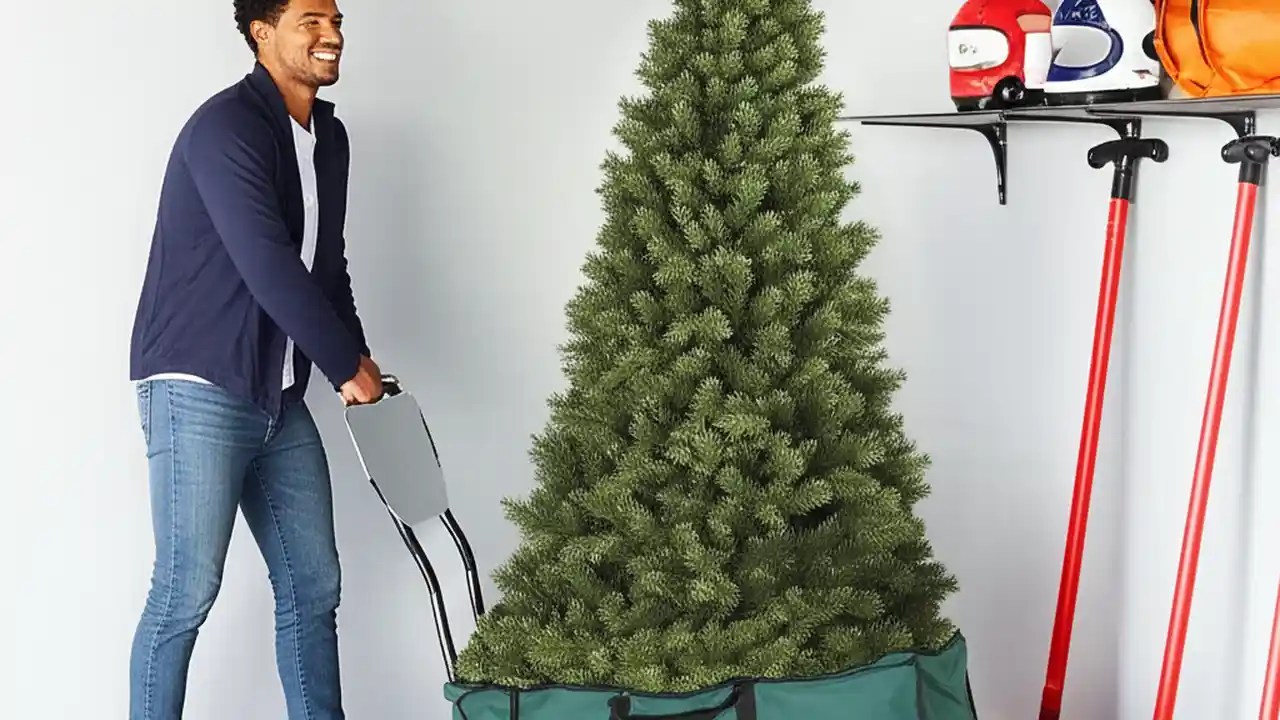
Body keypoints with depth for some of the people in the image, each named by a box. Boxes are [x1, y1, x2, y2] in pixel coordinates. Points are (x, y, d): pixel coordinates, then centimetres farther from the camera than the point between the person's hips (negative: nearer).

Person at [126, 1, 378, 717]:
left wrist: (358, 359, 8)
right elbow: (267, 266, -20)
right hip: (198, 389, -8)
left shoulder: (329, 136, 13)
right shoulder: (226, 127, -14)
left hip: (281, 400, 8)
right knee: (188, 589, -8)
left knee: (313, 585, 9)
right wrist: (349, 365, -13)